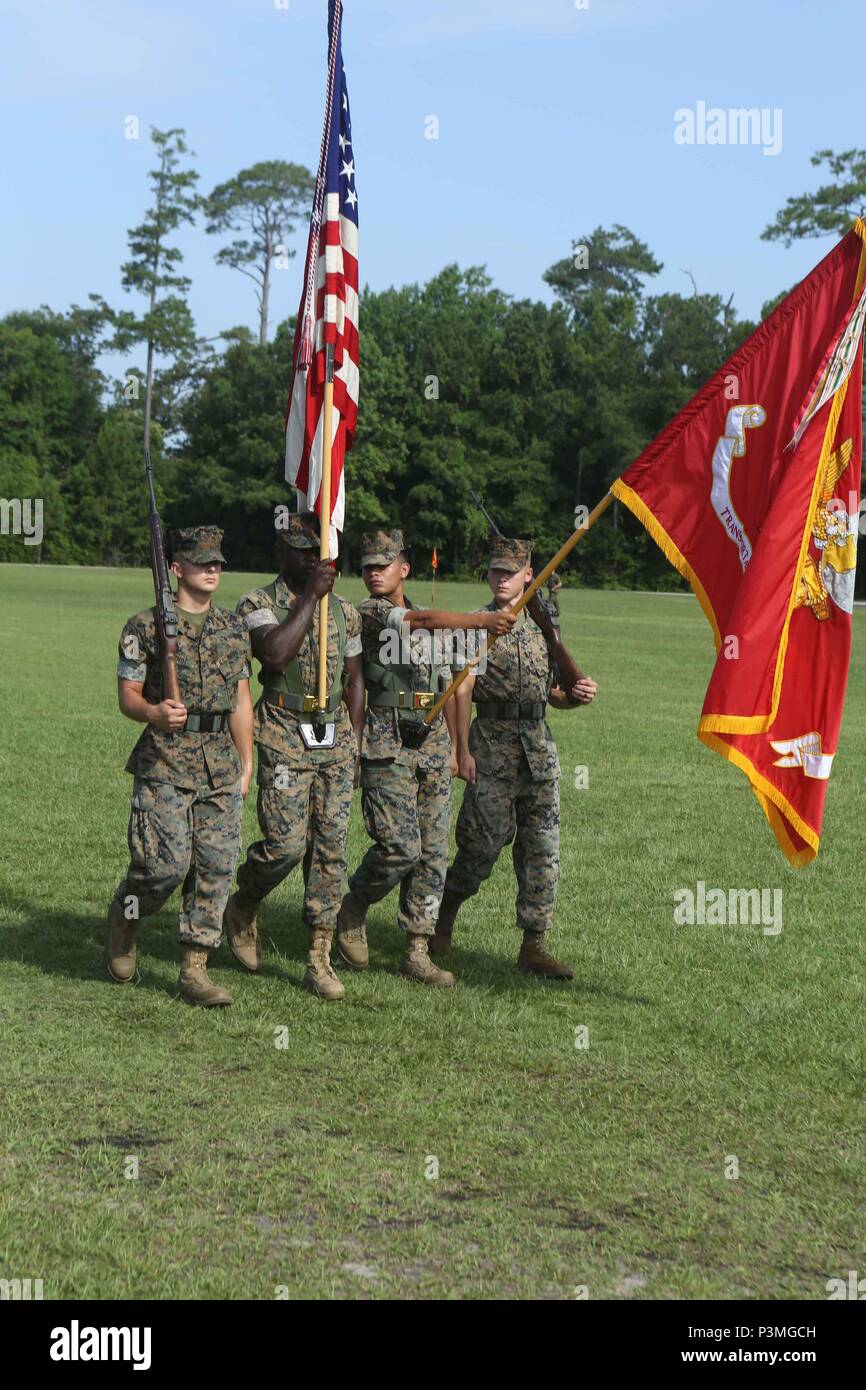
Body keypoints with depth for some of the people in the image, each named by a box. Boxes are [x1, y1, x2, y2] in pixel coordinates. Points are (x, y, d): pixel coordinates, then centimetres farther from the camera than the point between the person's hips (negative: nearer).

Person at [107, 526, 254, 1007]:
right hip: (165, 763, -4)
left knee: (217, 864, 0)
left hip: (221, 765, 4)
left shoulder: (235, 629, 13)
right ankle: (124, 916, 21)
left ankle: (195, 968, 7)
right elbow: (128, 695, 0)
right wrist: (154, 713, -23)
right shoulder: (146, 627, -1)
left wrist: (246, 766, 13)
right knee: (167, 863, -11)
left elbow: (241, 701, 15)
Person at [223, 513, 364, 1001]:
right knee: (286, 844, -11)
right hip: (284, 739, -4)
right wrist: (310, 595, -18)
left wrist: (356, 742, 12)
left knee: (332, 846, 1)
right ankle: (242, 909, 20)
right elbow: (275, 652, -22)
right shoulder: (259, 603, -2)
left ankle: (320, 958, 7)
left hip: (336, 739, 5)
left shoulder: (345, 611, 13)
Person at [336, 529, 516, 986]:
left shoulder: (430, 626, 19)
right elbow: (425, 620, -21)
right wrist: (483, 620, -29)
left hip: (432, 747, 7)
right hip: (387, 748, -6)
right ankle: (352, 909, 15)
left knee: (433, 852, 2)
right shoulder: (368, 614, -4)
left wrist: (455, 747, 21)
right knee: (400, 846, -13)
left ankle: (416, 951, 8)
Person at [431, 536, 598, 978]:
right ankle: (444, 913, 22)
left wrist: (578, 694, -2)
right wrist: (462, 749, -15)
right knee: (486, 841, -3)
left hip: (539, 746, 5)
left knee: (542, 846, 1)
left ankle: (533, 945, 7)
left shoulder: (543, 626, 14)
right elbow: (462, 691, -8)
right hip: (493, 745, -5)